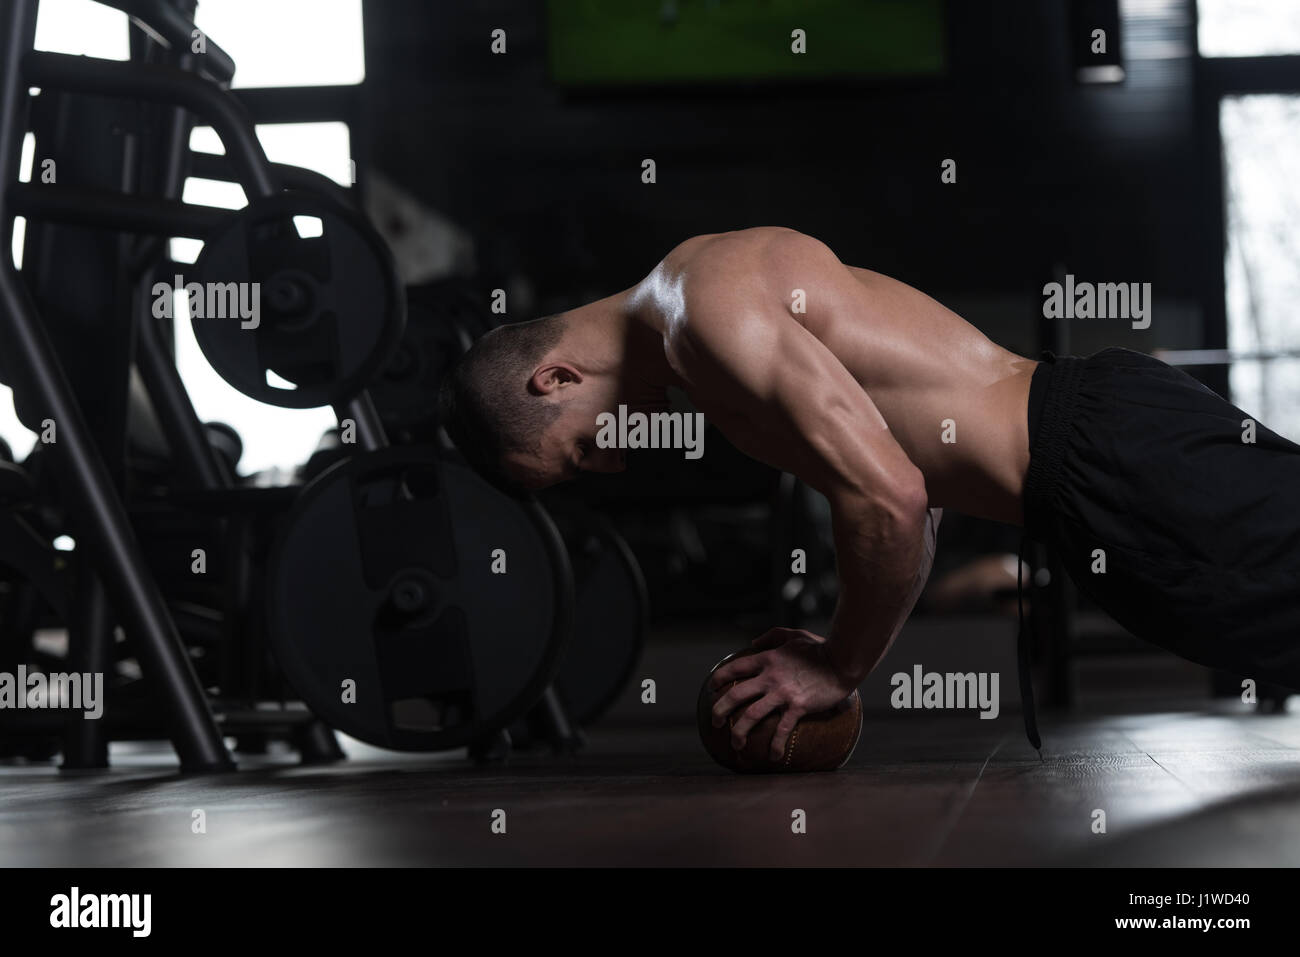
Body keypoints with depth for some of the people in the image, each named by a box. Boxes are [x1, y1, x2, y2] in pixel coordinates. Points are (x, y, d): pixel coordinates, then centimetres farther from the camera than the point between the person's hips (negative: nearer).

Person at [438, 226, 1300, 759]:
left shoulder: (708, 307, -16)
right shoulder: (722, 275, 17)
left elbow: (885, 496, -25)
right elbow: (915, 453, 25)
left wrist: (843, 666, -7)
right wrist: (850, 649, 18)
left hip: (1106, 465, -9)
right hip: (1100, 415, 9)